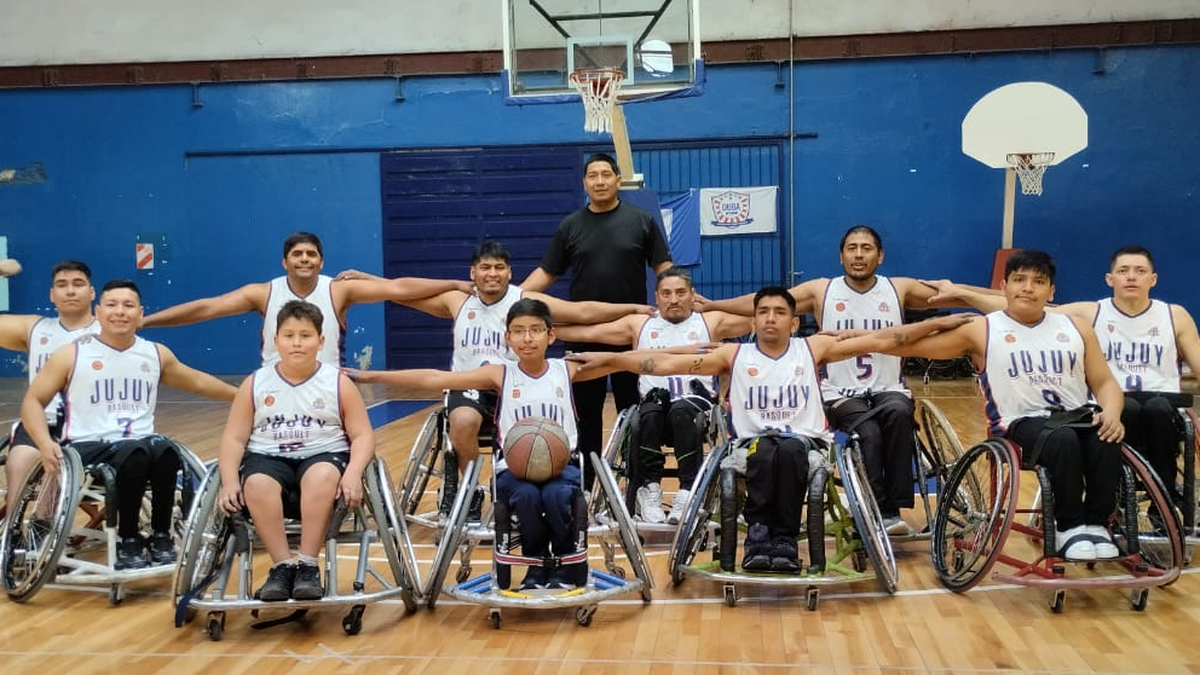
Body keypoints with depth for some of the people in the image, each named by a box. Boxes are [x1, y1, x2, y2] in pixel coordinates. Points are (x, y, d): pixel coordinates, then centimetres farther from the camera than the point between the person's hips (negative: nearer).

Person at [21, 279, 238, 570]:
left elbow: (197, 381, 28)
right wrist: (45, 443, -14)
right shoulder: (72, 354, 3)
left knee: (164, 450, -33)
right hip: (88, 447, -3)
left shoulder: (157, 354, 13)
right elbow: (32, 401, 3)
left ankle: (161, 536, -14)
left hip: (140, 445, 3)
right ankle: (128, 541, -16)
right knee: (135, 454, -36)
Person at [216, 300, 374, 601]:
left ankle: (308, 566, -27)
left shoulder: (339, 383, 4)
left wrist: (353, 474, -19)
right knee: (256, 484, -33)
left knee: (322, 477, -36)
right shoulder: (255, 384, 7)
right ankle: (283, 565, -24)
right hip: (267, 457, 1)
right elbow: (234, 438, 6)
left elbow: (363, 435, 1)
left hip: (324, 455, -1)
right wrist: (230, 481, -12)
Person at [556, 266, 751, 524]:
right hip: (655, 404, 1)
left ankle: (689, 491, -33)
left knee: (682, 411, -35)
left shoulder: (711, 322, 19)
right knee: (649, 413, -33)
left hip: (697, 405, -1)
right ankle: (649, 489, -25)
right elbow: (586, 333, 16)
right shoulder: (639, 325, 20)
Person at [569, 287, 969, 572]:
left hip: (805, 443, 0)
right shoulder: (734, 355, 8)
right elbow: (667, 363, 1)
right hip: (752, 447, 0)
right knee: (766, 450, -35)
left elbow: (879, 341, 6)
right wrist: (608, 359, -6)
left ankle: (785, 539, -24)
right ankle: (759, 535, -27)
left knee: (788, 449, -35)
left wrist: (935, 324, 1)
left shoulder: (813, 349, 9)